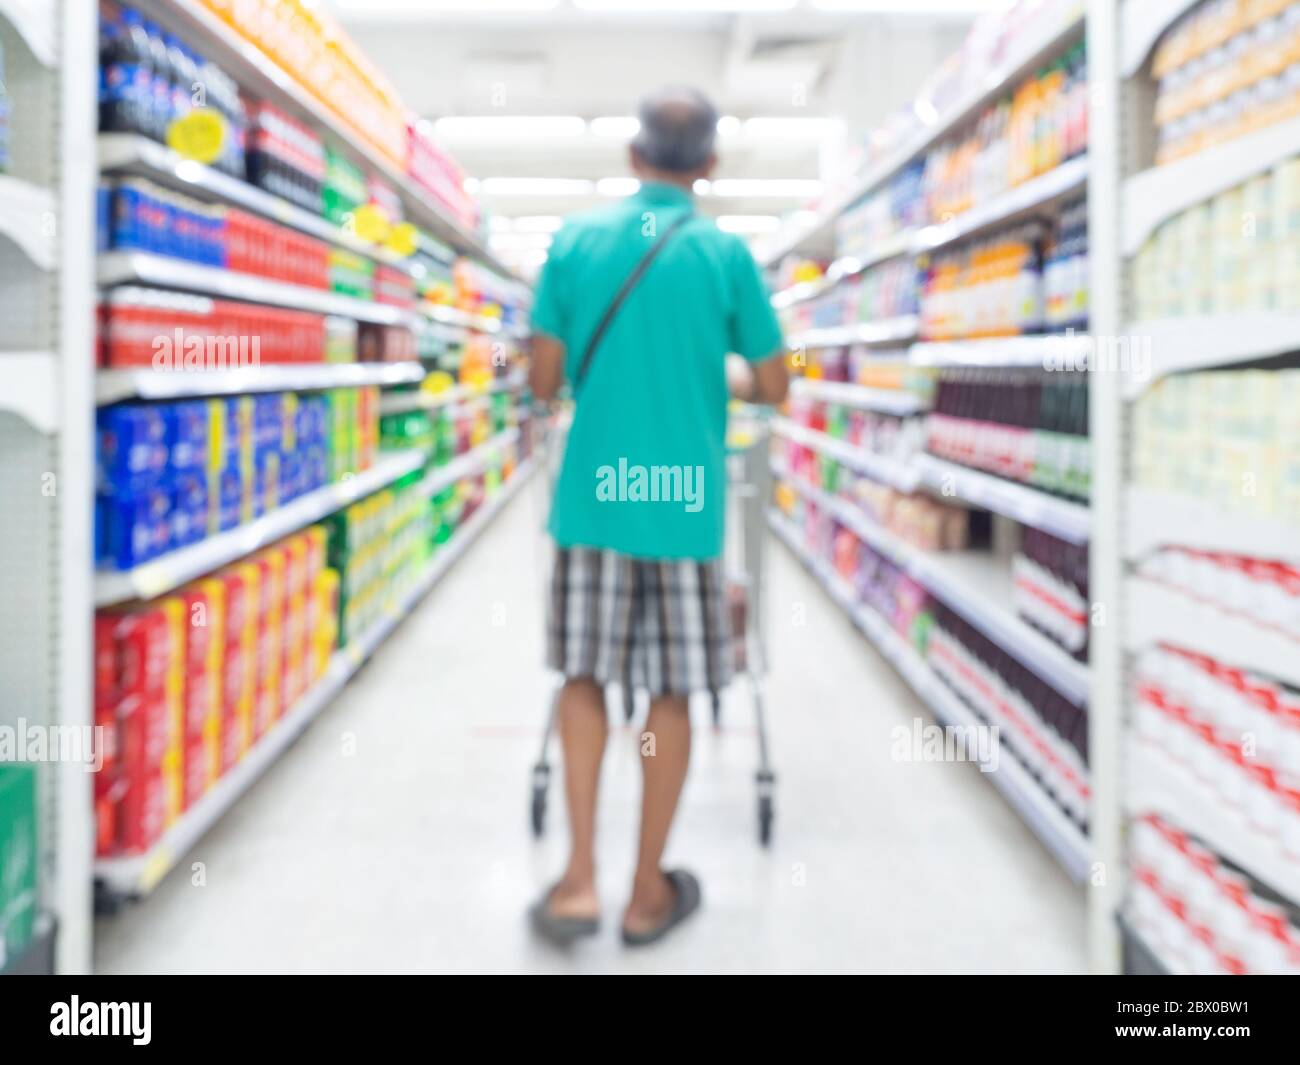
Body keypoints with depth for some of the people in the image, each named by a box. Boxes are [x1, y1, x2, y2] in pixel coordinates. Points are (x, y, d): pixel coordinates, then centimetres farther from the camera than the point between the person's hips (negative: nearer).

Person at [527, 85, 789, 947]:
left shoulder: (575, 240, 2)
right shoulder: (725, 253, -2)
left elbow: (544, 381, 3)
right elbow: (773, 386, 2)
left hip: (594, 497, 1)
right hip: (685, 503, -1)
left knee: (585, 679, 13)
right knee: (671, 697, 8)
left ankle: (581, 880, 8)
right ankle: (649, 893, 18)